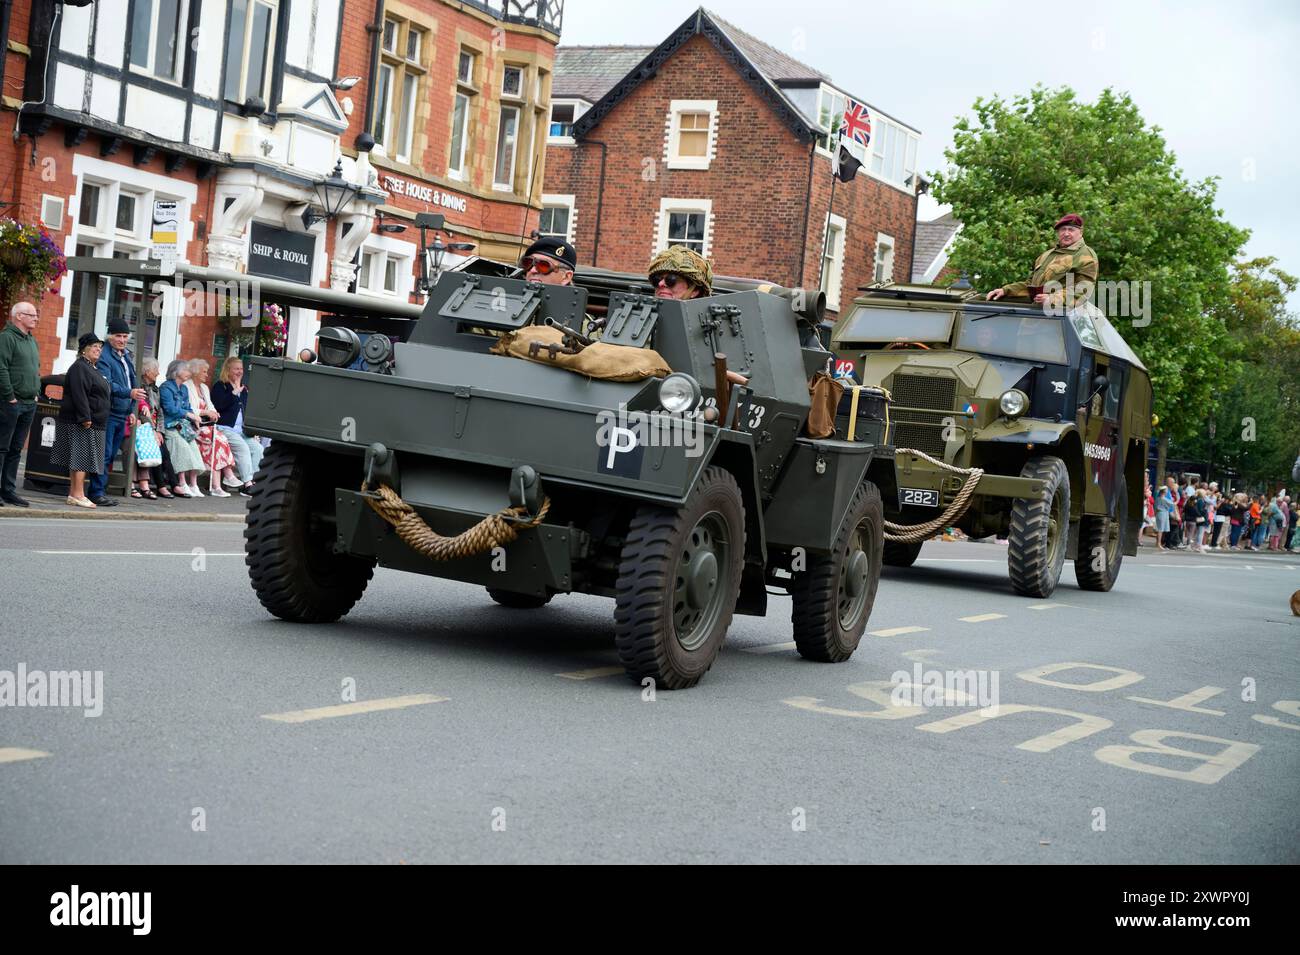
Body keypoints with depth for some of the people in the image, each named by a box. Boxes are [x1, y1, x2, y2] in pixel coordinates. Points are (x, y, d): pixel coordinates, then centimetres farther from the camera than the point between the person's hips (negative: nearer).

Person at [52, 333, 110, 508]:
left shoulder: (94, 369, 20)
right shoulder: (79, 368, -11)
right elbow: (79, 394, -21)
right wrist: (85, 418, -25)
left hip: (93, 423, 10)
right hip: (81, 423, -10)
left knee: (81, 459, 9)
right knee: (81, 456, -10)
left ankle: (74, 494, 12)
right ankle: (77, 494, -11)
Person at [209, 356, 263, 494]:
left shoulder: (244, 389, 19)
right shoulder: (219, 387, 0)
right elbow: (219, 406, -17)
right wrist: (234, 393, -17)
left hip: (241, 430, 7)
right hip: (224, 428, -7)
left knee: (257, 448, -14)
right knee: (242, 447, -27)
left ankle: (249, 482, -17)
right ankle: (247, 484, -29)